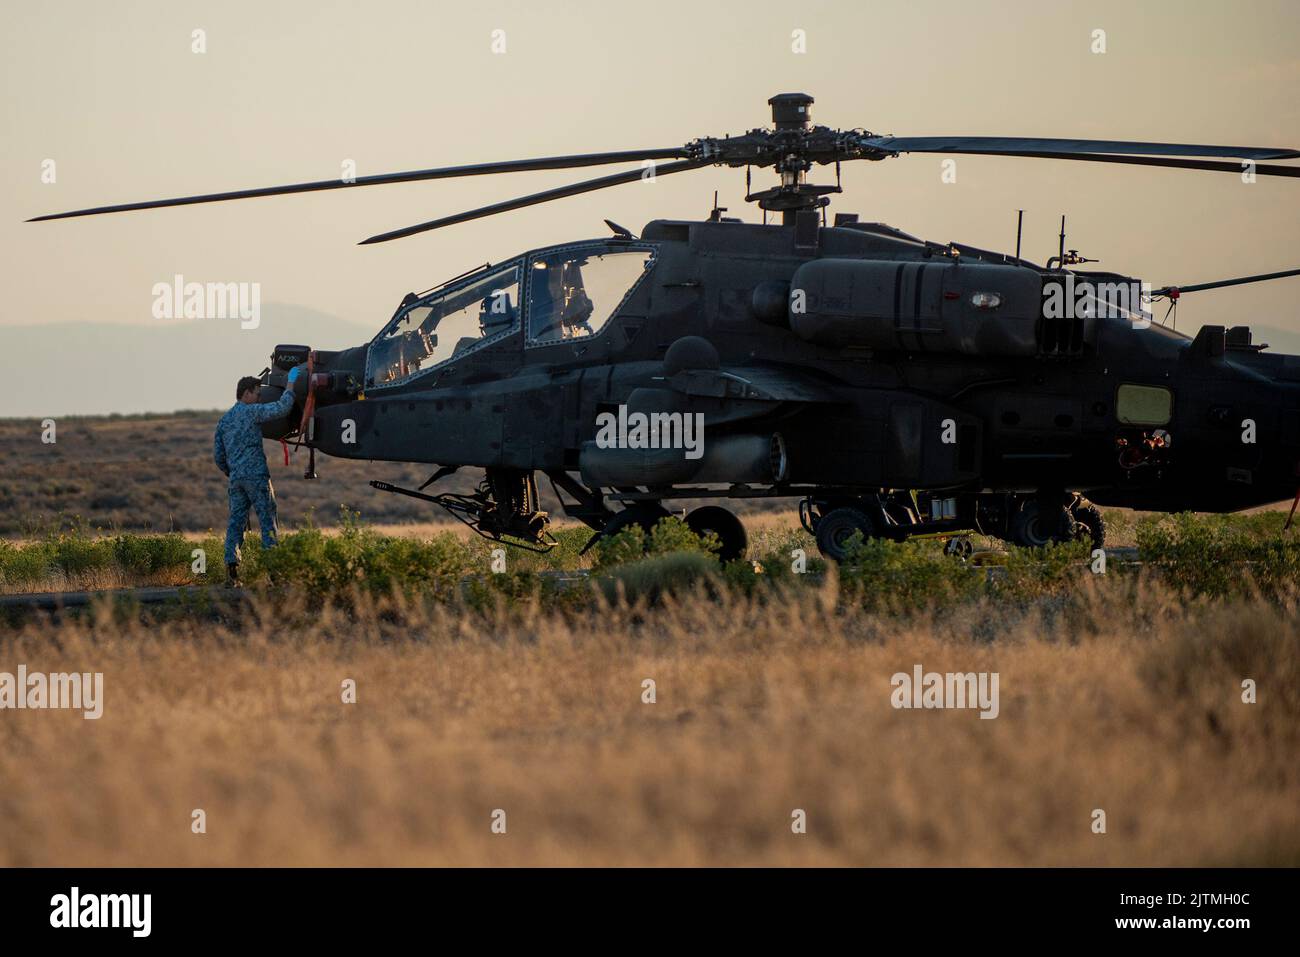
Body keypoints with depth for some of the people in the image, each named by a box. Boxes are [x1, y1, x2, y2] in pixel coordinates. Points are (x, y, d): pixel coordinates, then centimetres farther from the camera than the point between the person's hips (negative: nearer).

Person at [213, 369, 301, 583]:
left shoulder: (224, 420, 17)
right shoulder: (252, 412, -4)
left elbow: (218, 455, 17)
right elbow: (282, 407, -13)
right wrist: (291, 383, -2)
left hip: (236, 478, 6)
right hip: (256, 475, -6)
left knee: (236, 520, 5)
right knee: (267, 518, -2)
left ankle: (231, 562, -7)